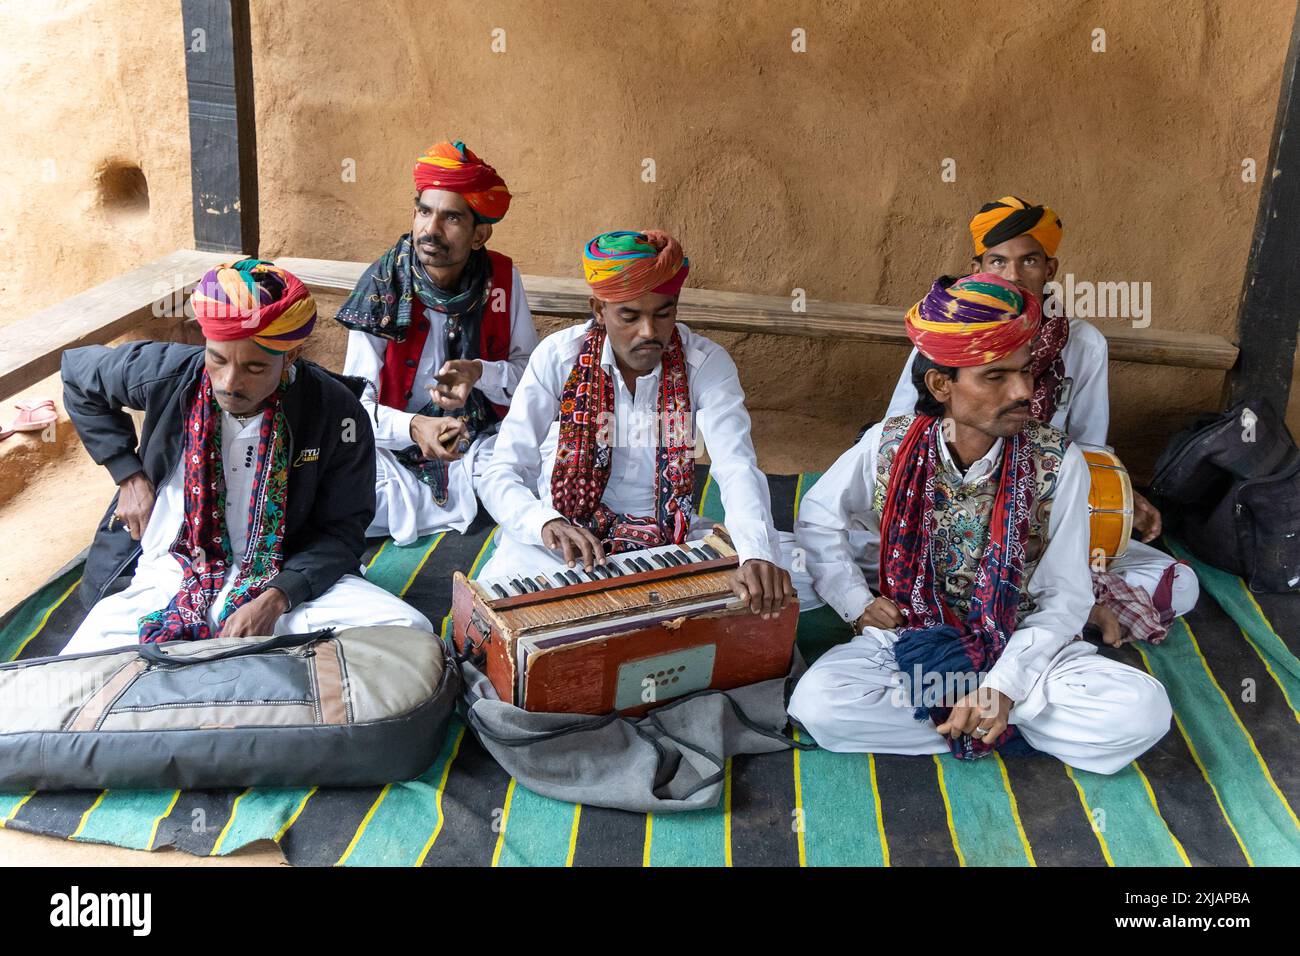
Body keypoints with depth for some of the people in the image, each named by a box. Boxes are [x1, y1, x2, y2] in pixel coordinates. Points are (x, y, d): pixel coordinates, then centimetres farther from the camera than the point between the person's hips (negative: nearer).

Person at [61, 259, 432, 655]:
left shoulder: (337, 413, -13)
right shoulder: (166, 373, -10)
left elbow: (341, 530, -6)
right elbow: (77, 372, 12)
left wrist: (276, 599, -22)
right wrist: (129, 474, 3)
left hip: (284, 581, 0)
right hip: (168, 576, 0)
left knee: (408, 631, -24)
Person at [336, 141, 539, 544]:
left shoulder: (501, 278, -3)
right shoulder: (382, 288, -8)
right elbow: (356, 404, -10)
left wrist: (480, 374, -20)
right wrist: (413, 427, -30)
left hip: (484, 440, 2)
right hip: (399, 450, -2)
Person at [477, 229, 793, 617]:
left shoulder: (706, 363, -10)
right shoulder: (558, 356, -12)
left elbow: (737, 468, -23)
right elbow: (500, 476, -14)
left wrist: (758, 555, -44)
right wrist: (547, 523, -37)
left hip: (664, 534, 2)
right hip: (561, 534, -1)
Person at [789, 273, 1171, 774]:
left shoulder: (1058, 462, -12)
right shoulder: (889, 445, -10)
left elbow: (1064, 599, -9)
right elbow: (817, 519, 6)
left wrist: (1005, 685, -22)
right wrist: (857, 602, -5)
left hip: (1019, 648, -1)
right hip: (910, 640, 1)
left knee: (1142, 710, -25)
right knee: (817, 703, -28)